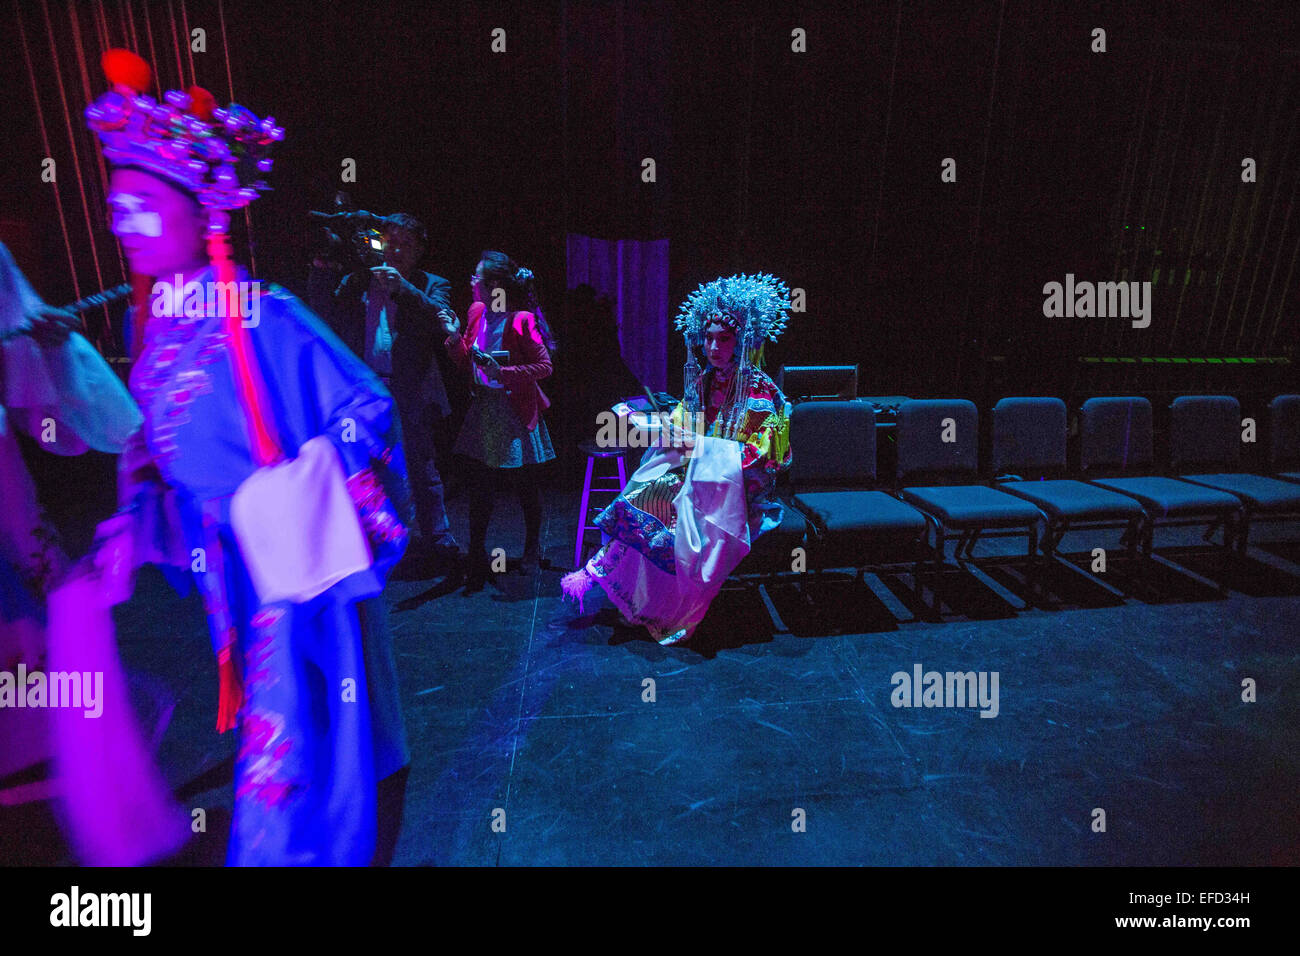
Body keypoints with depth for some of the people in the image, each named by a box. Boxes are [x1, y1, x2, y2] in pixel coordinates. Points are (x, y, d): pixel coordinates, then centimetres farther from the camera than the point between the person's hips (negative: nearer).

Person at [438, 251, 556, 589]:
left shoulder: (521, 320, -17)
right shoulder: (476, 312, 5)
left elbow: (544, 366, -16)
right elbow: (466, 362, 12)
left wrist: (504, 373, -24)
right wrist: (455, 337, -6)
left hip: (516, 412, -6)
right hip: (484, 410, 6)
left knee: (526, 485, 10)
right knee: (480, 488, 6)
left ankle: (532, 549, 30)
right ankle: (477, 557, 17)